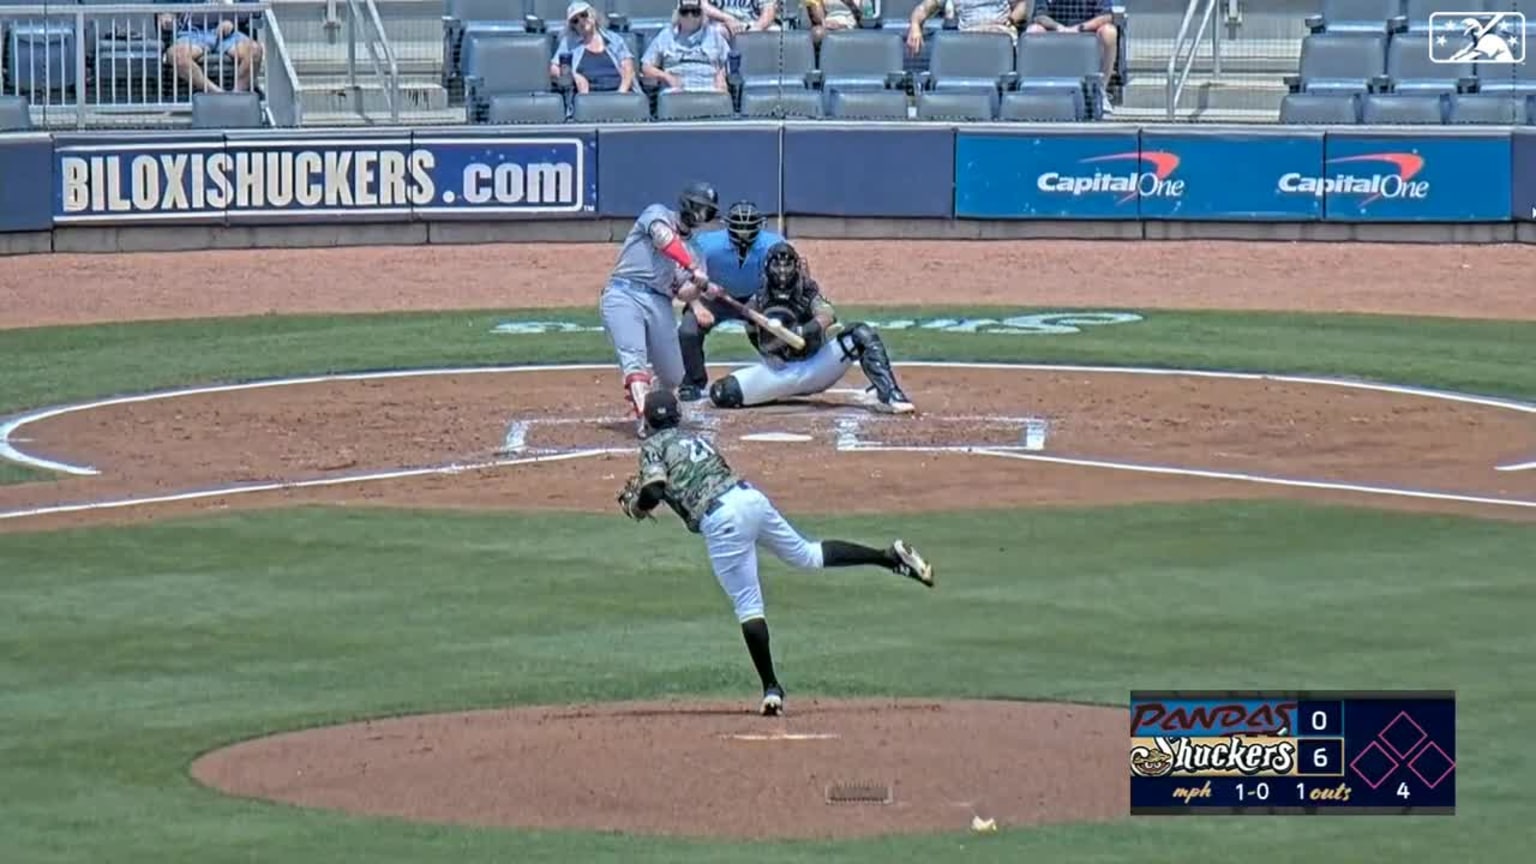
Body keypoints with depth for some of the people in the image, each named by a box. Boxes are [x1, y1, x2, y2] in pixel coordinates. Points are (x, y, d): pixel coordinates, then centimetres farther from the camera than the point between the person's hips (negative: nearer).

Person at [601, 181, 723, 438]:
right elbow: (663, 238, -14)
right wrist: (693, 269, -24)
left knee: (672, 377, 6)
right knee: (634, 357, -27)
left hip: (660, 306, 6)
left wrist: (701, 287, -11)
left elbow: (684, 294, 11)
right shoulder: (658, 214, 8)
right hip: (624, 294, -6)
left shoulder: (694, 251, 23)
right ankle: (644, 418, -39)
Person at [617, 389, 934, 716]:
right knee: (807, 555, 23)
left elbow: (654, 490, -8)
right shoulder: (695, 438, 28)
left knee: (747, 606, -3)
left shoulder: (654, 446, 7)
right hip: (751, 496, 6)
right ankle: (891, 556, 15)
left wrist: (637, 506, 14)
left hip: (720, 519, -6)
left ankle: (772, 688, -5)